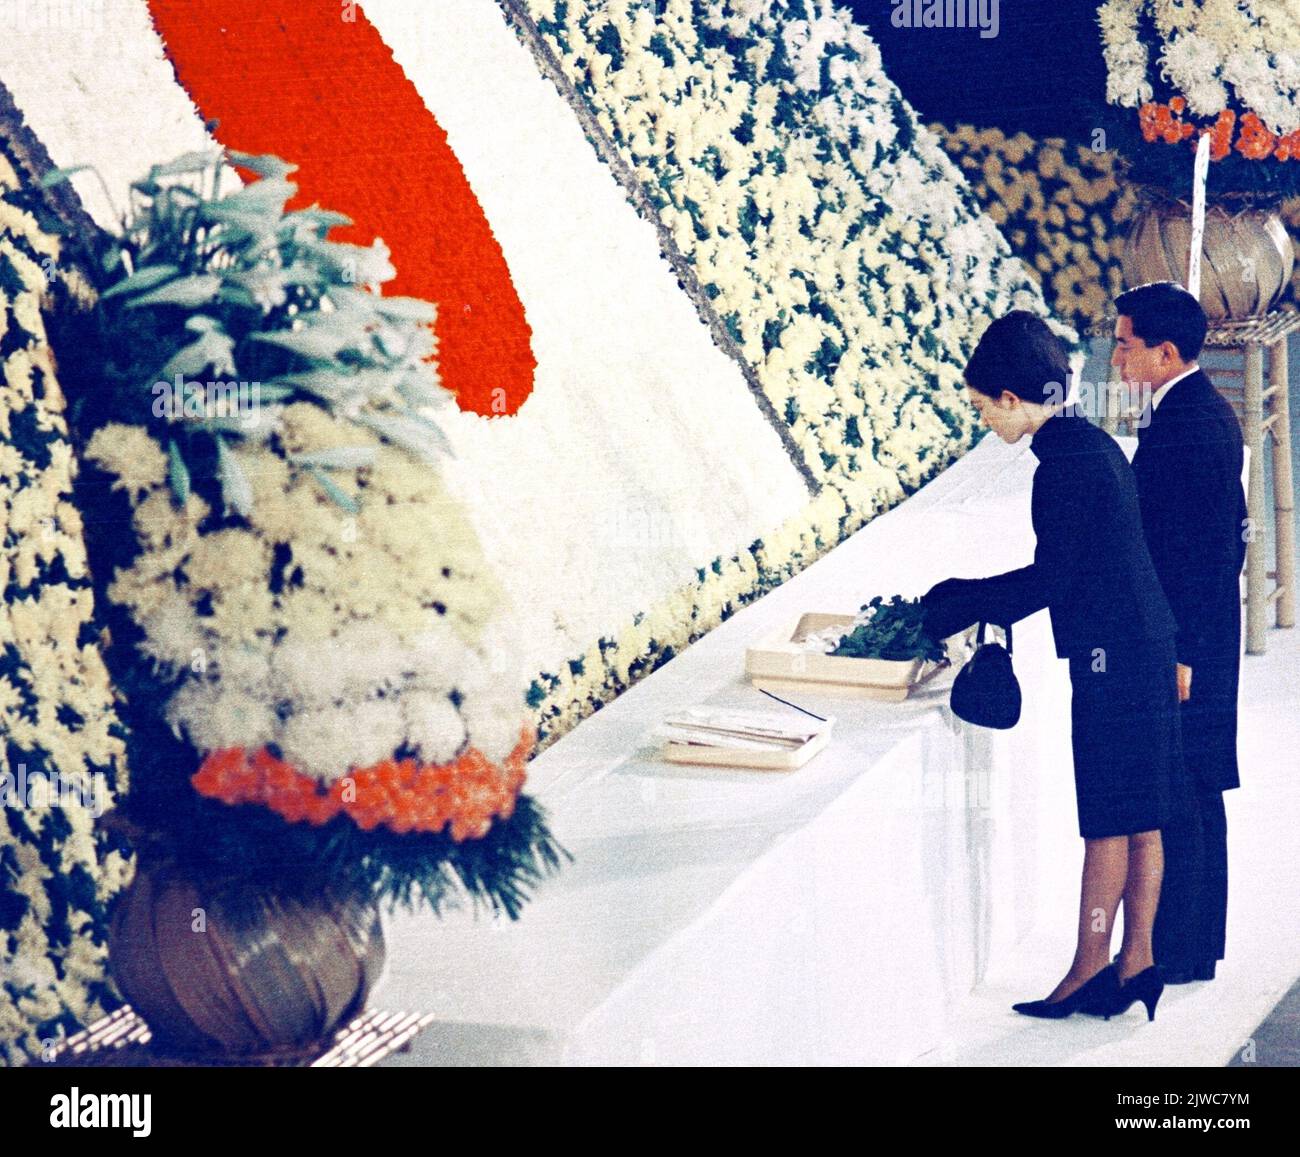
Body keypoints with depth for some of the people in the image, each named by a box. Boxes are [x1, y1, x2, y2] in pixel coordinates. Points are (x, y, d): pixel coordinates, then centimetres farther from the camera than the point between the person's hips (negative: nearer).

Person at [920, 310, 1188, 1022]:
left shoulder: (1066, 464, -17)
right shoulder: (1092, 445, 13)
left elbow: (1049, 581, -16)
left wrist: (951, 608, -6)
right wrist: (961, 599, 16)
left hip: (1110, 658, -10)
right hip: (1145, 650, 10)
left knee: (1108, 823, -2)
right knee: (1141, 821, 11)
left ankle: (1090, 968, 6)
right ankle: (1136, 963, 17)